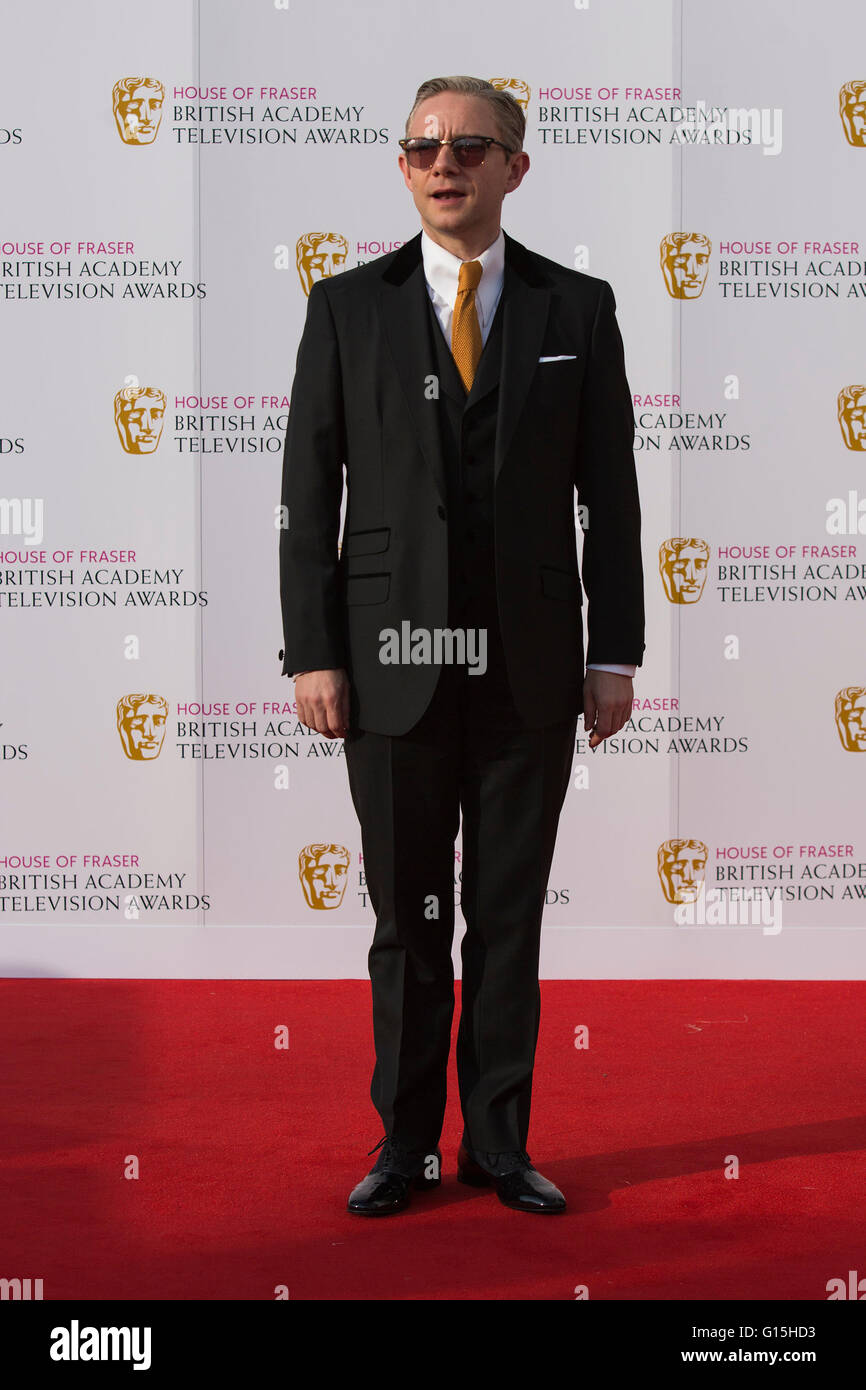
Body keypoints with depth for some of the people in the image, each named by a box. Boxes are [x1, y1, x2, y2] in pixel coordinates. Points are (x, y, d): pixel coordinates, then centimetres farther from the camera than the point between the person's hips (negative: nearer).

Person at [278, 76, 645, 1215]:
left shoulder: (577, 307, 6)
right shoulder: (347, 306, 5)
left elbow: (609, 493, 5)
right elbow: (311, 491, 2)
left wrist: (616, 654, 0)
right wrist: (312, 653, -5)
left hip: (531, 667, 1)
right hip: (394, 662, 0)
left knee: (510, 917, 8)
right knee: (408, 918, 8)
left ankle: (500, 1143, 20)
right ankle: (407, 1145, 20)